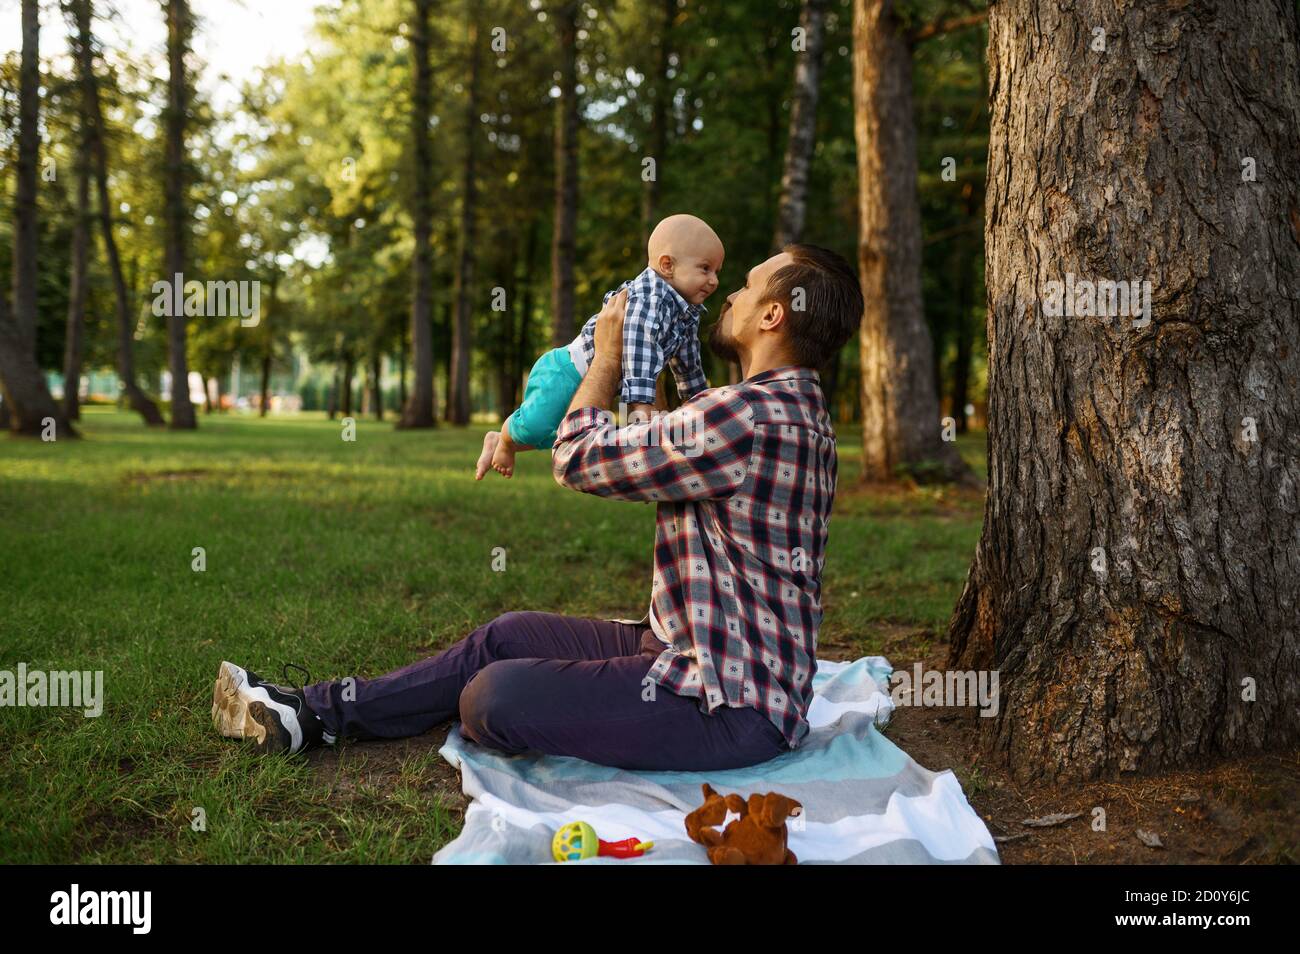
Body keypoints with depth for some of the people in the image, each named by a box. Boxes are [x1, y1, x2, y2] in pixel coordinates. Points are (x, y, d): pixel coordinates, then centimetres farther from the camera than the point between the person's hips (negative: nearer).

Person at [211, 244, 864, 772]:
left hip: (730, 706, -10)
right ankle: (319, 713, 18)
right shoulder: (795, 406, 11)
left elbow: (579, 459, -17)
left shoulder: (752, 415, -24)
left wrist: (609, 352, -1)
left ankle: (325, 713, 7)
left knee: (492, 698, -17)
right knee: (509, 637, 12)